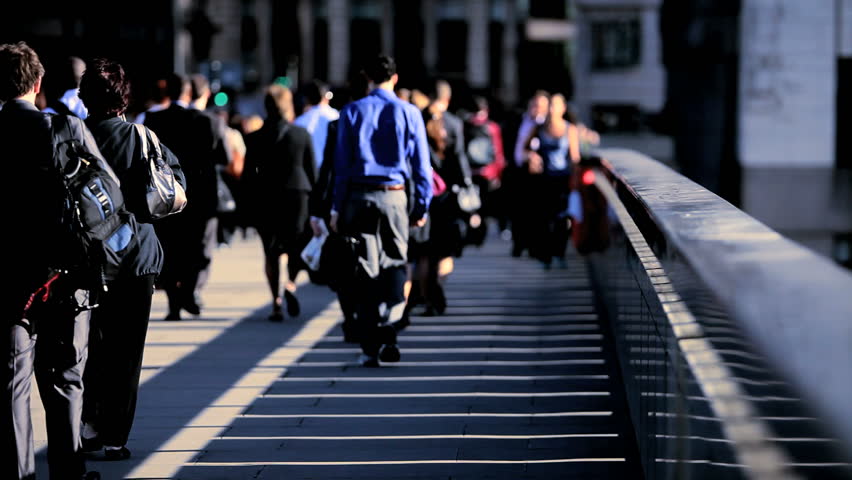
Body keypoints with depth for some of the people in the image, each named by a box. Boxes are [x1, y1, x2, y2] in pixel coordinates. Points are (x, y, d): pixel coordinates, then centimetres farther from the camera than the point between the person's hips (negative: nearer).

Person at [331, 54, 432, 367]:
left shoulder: (351, 113, 2)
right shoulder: (409, 114, 1)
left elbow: (342, 164, 2)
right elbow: (421, 165, 2)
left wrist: (338, 207, 5)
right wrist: (422, 207, 8)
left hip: (359, 197, 1)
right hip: (394, 196, -1)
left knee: (366, 270, 4)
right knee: (395, 264, 9)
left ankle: (370, 347, 3)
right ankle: (388, 335, -8)